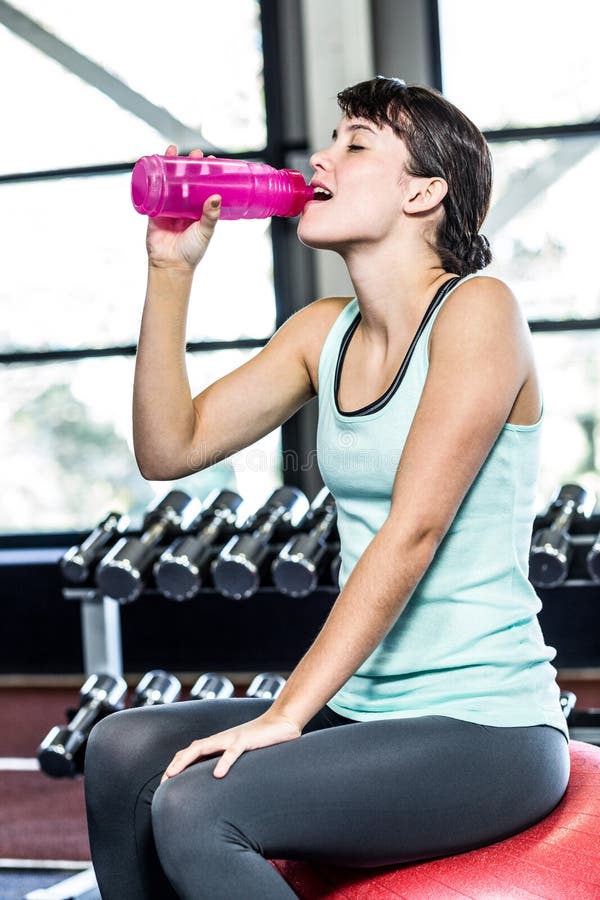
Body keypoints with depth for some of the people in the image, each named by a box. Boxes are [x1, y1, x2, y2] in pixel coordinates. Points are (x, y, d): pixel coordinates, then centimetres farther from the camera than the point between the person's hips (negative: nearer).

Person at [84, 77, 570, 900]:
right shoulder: (324, 332, 11)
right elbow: (170, 448, 7)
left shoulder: (476, 310, -12)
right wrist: (171, 270, 1)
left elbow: (412, 532, -18)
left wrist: (286, 714, -20)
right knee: (122, 752, -10)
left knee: (195, 809, -23)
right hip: (365, 715, 7)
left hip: (486, 730, -7)